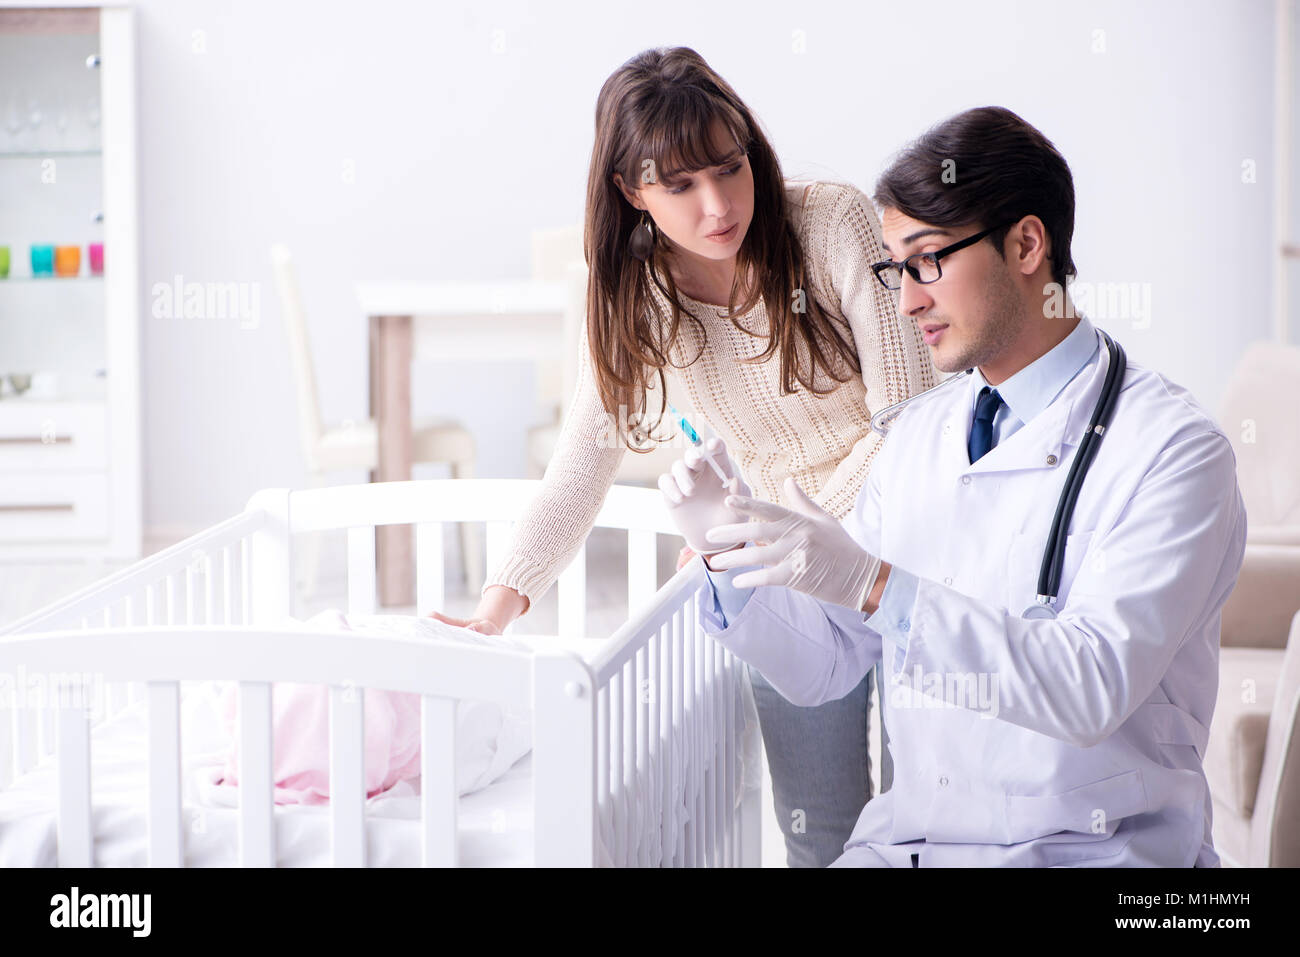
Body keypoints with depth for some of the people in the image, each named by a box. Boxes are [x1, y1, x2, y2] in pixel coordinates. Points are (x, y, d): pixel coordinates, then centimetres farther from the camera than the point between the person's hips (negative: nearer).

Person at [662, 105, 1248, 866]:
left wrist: (877, 586, -27)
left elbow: (1094, 687, -21)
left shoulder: (1171, 448, -10)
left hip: (1087, 849, -4)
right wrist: (732, 542, -6)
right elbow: (824, 668, 10)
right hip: (909, 838, 5)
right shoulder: (920, 432, 10)